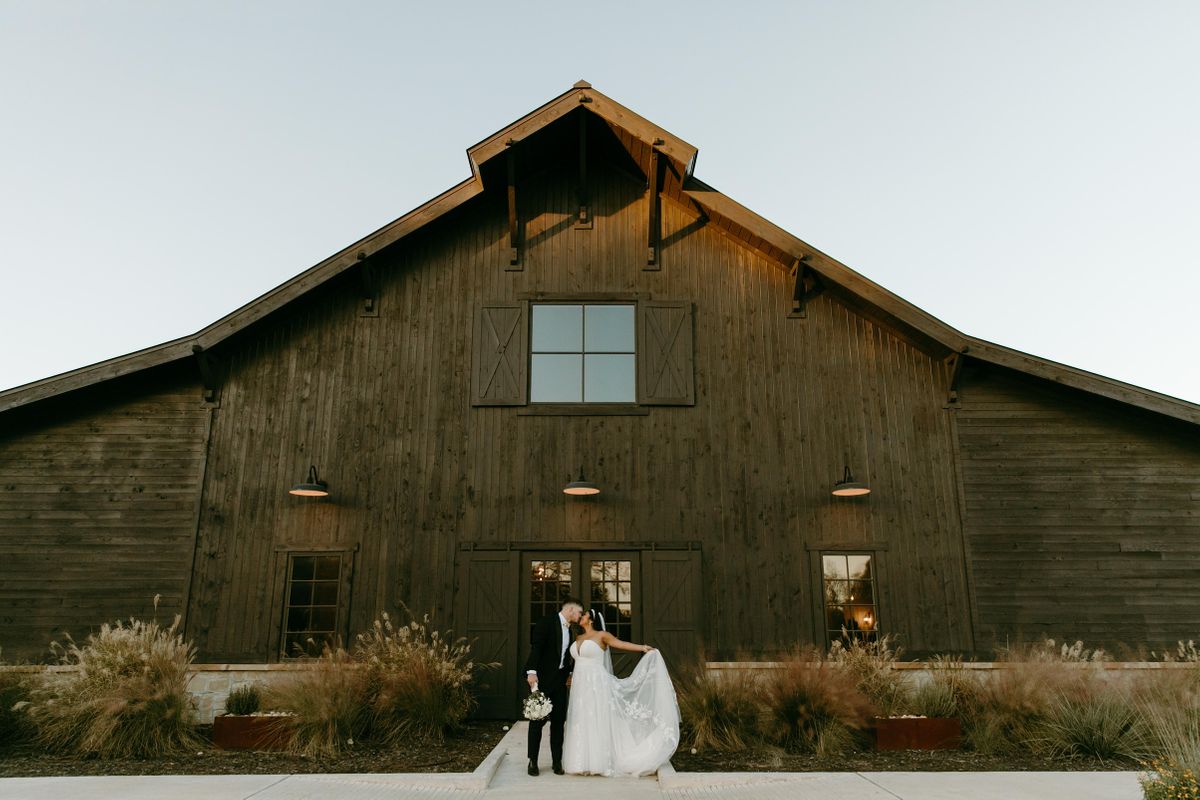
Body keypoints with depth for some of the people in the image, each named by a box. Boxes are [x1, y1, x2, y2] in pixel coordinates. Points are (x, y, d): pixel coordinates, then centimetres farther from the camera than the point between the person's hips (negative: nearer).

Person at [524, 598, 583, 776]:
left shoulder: (568, 629, 15)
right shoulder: (546, 622, -9)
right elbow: (536, 648, -17)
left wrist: (569, 673, 9)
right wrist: (531, 671, -25)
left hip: (560, 680, 7)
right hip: (542, 678, -7)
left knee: (559, 720, 6)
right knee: (538, 719, 0)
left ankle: (557, 761, 14)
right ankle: (533, 761, 11)